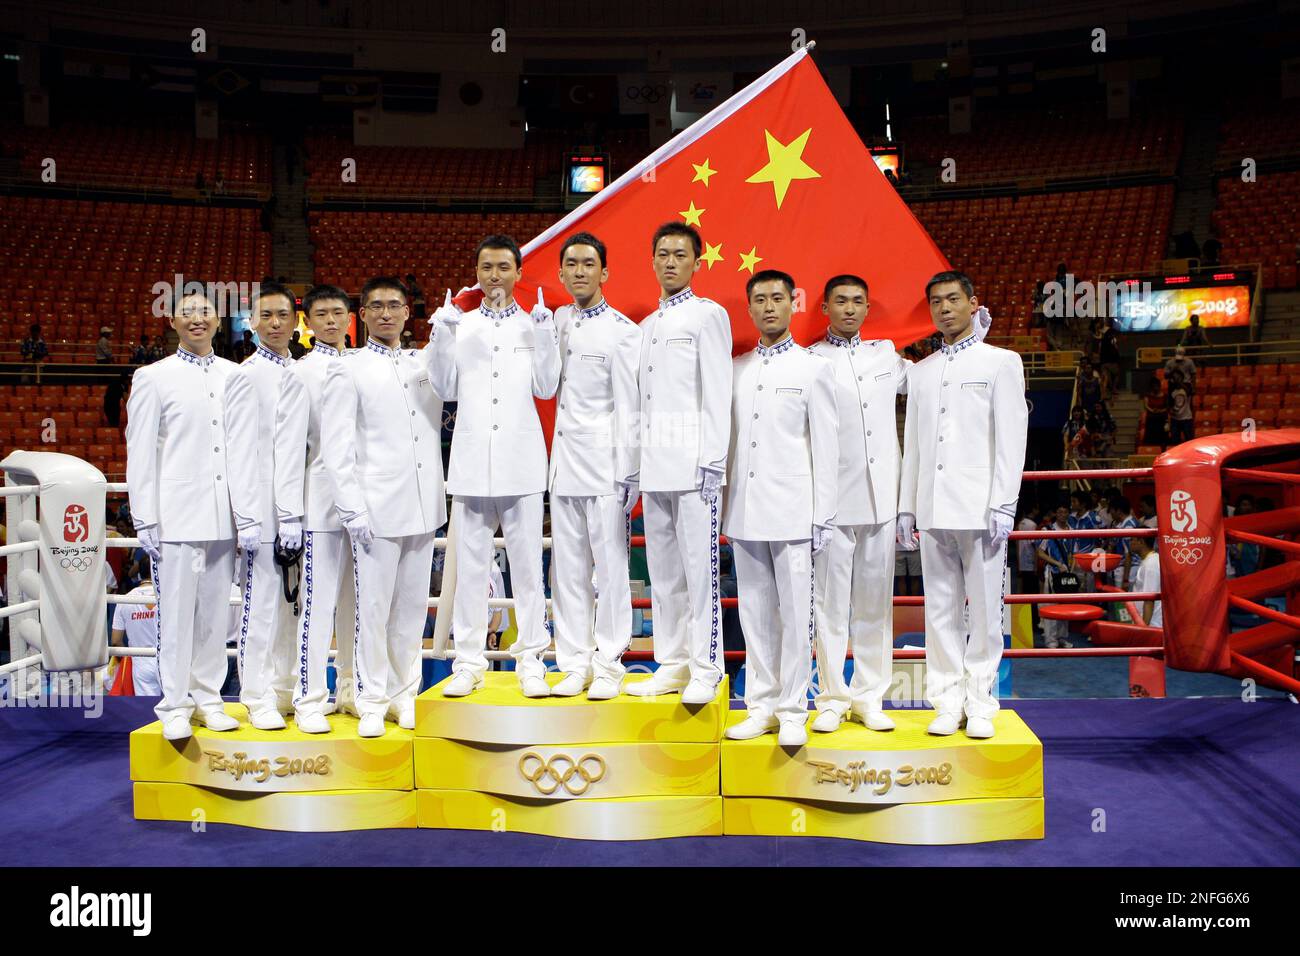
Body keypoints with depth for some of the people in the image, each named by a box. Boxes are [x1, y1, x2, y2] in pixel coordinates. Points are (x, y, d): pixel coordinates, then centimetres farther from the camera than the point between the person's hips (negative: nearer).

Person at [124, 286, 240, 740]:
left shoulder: (235, 375, 10)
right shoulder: (153, 378, 2)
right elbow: (140, 453, 0)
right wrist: (146, 521, -5)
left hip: (225, 516, 3)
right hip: (178, 515, -3)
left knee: (214, 613, 8)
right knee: (176, 614, 0)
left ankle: (207, 698, 19)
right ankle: (175, 706, 11)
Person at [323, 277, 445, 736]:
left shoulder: (423, 366, 15)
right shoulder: (348, 369, 0)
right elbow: (336, 447, -4)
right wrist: (352, 508, -11)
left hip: (423, 505, 5)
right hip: (376, 508, -4)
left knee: (413, 606, 10)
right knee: (373, 607, -1)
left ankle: (404, 693, 23)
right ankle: (372, 701, 11)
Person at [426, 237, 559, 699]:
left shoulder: (534, 324, 10)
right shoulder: (459, 324, 14)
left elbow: (546, 388, 1)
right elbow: (447, 390, 7)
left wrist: (545, 336, -9)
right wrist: (441, 339, -4)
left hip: (521, 461, -1)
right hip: (471, 460, 1)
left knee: (527, 562, 1)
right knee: (469, 562, 3)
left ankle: (530, 661, 10)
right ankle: (468, 662, 11)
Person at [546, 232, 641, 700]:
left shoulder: (622, 330, -4)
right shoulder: (557, 321, 13)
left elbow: (628, 407, -7)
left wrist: (627, 475, -11)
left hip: (604, 464, -5)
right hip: (564, 463, 6)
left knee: (610, 568, -1)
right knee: (566, 570, 7)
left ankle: (608, 665, 8)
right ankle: (574, 664, 15)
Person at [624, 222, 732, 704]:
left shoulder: (708, 314, 1)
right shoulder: (647, 325, 22)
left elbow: (717, 391, -7)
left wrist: (714, 460, -15)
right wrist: (635, 464, 15)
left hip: (693, 462, -7)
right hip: (654, 465, 7)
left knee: (699, 567, -6)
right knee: (663, 569, 9)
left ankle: (705, 670, 2)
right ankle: (672, 664, 18)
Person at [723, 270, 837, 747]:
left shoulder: (814, 368, 2)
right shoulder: (736, 370, 13)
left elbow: (826, 447, -1)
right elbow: (728, 441, 15)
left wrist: (823, 518, -6)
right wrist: (723, 506, 8)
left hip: (792, 511, -4)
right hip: (745, 511, 4)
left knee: (794, 613, -1)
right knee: (754, 613, 8)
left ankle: (792, 712, 8)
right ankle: (761, 707, 17)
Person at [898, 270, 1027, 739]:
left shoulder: (1001, 362, 5)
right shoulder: (920, 371, 17)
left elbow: (1011, 437, -2)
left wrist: (1003, 505, -11)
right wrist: (906, 506, 10)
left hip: (980, 507, -4)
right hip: (933, 508, 4)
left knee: (984, 609, 0)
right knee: (940, 610, 5)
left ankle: (980, 704, 9)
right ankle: (948, 702, 12)